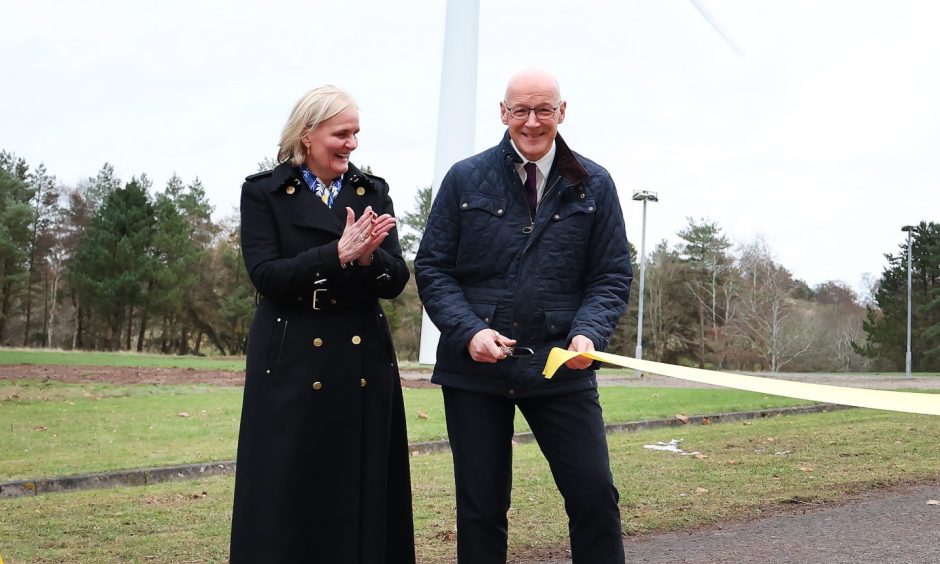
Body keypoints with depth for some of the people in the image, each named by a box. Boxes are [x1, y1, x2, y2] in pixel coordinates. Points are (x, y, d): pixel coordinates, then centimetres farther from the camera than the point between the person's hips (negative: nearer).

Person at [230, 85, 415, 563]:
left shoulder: (373, 192, 10)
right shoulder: (263, 193, 2)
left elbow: (397, 280, 3)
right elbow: (265, 274, -11)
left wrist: (368, 257, -18)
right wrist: (337, 254, -21)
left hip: (365, 362, 3)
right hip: (292, 363, -3)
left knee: (362, 495, 4)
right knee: (288, 496, 0)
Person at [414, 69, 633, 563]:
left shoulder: (594, 185, 5)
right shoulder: (465, 179, 3)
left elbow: (613, 276, 4)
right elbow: (431, 267, 3)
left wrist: (588, 333, -15)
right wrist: (469, 331, -13)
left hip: (561, 367, 0)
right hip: (475, 367, 0)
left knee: (595, 495, -5)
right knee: (480, 505, 7)